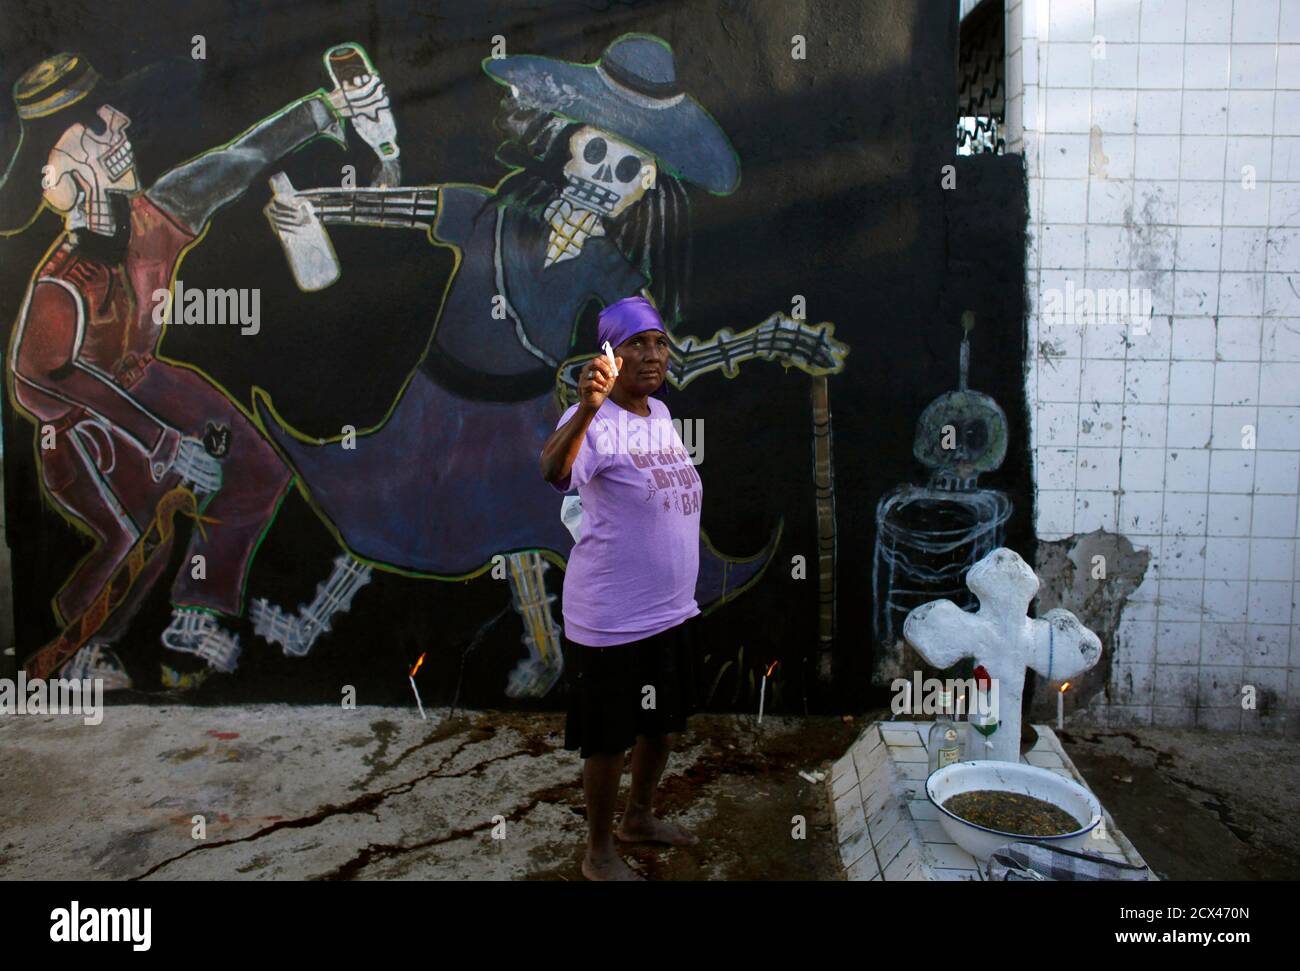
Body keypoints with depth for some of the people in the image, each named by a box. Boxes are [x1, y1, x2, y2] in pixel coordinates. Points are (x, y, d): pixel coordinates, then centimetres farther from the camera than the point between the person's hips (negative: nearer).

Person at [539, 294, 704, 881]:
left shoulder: (660, 413, 6)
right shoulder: (595, 422, -20)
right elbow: (554, 472, -43)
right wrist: (586, 410, -61)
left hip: (673, 608, 8)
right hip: (612, 618, -8)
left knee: (666, 723, 23)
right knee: (610, 739, 8)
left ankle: (639, 818, 47)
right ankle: (598, 853, 30)